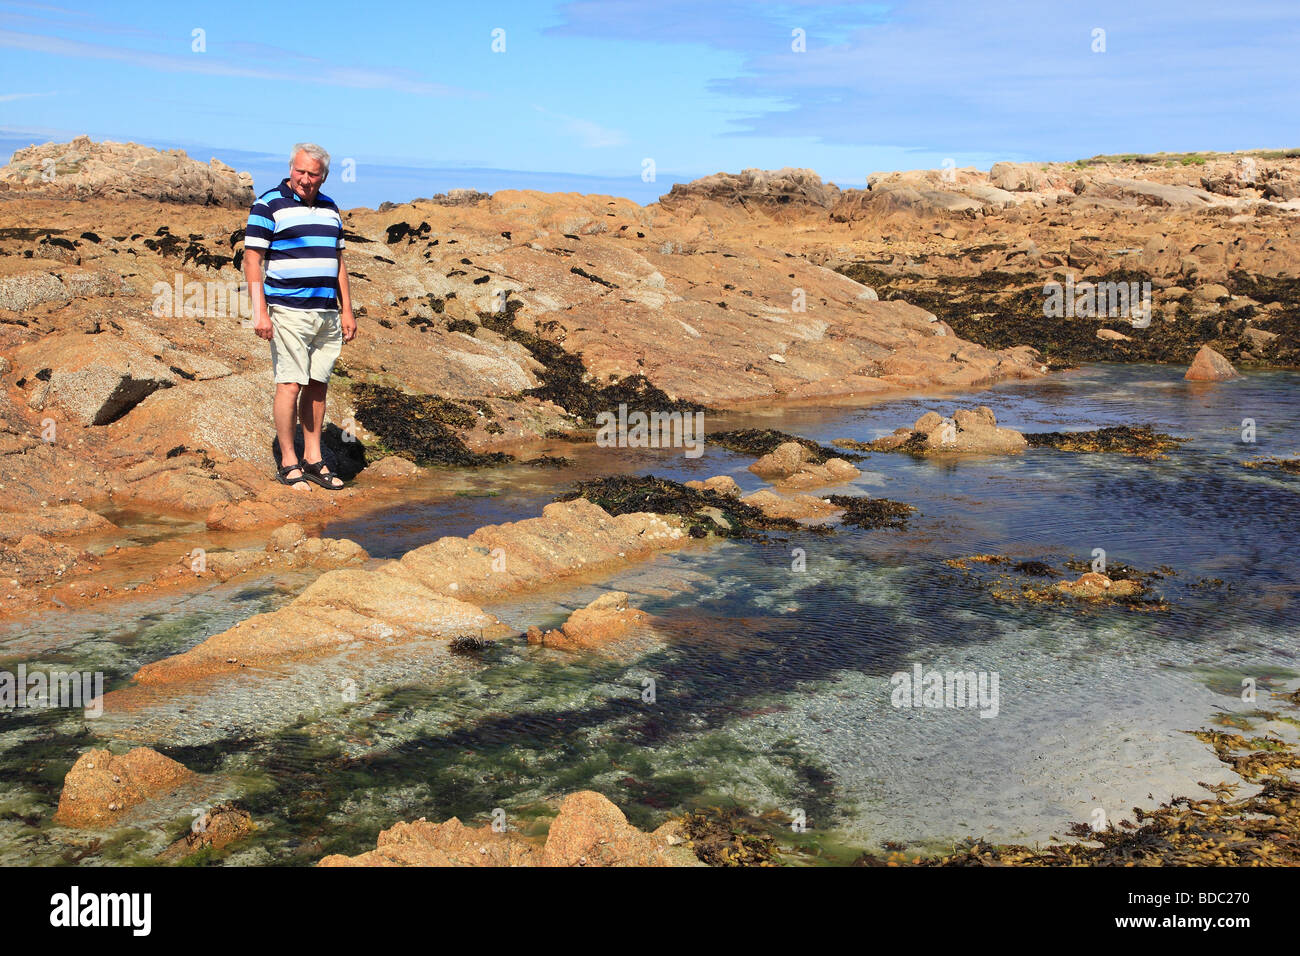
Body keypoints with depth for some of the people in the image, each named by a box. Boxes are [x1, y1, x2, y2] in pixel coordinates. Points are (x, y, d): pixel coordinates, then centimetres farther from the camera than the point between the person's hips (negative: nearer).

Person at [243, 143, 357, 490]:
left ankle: (313, 459, 15)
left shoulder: (330, 208, 15)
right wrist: (260, 311, -16)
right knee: (290, 384, -7)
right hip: (288, 311, -6)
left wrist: (347, 311, 14)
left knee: (318, 384, 8)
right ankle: (288, 464, 1)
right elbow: (252, 260, -8)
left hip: (327, 313, 6)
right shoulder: (269, 205, -4)